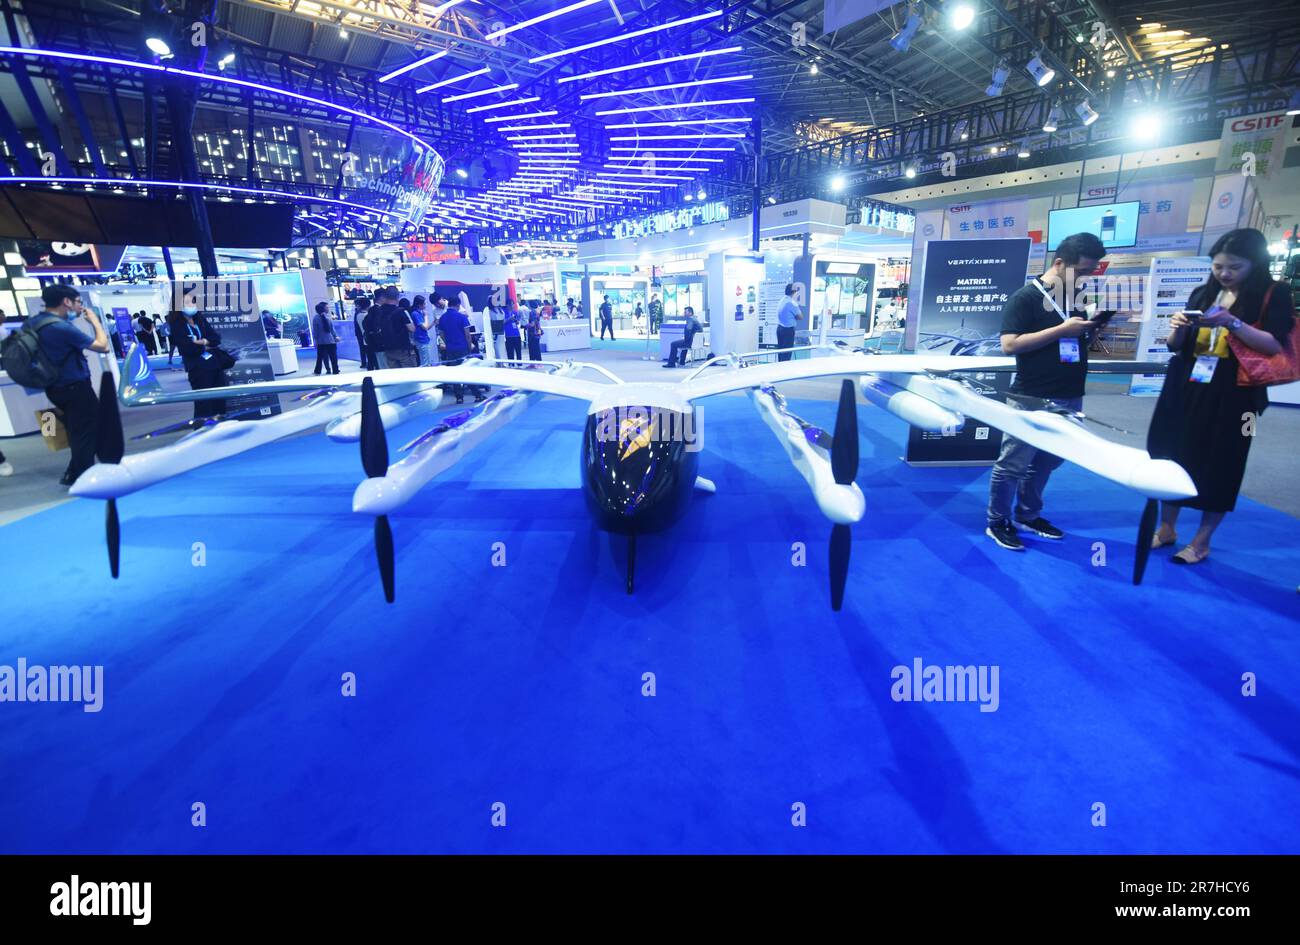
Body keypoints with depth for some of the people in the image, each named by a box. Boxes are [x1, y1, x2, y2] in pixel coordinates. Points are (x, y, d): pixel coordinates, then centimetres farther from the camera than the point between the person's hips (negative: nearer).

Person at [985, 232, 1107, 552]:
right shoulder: (1026, 296, -10)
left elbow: (1086, 339, 20)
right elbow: (1009, 345, -19)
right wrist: (1061, 330, -20)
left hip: (1069, 398, 7)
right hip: (1031, 399, -7)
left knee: (1046, 462, 16)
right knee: (1012, 465, 1)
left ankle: (1028, 515, 31)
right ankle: (997, 523, 14)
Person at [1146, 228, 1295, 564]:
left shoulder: (1274, 294, -1)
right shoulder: (1202, 293, 9)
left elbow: (1275, 345, -11)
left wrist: (1233, 323, -22)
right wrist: (1177, 329, -9)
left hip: (1232, 396, -4)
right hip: (1185, 390, 4)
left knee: (1218, 467, 0)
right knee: (1170, 456, 4)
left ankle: (1201, 542, 10)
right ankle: (1166, 528, 18)